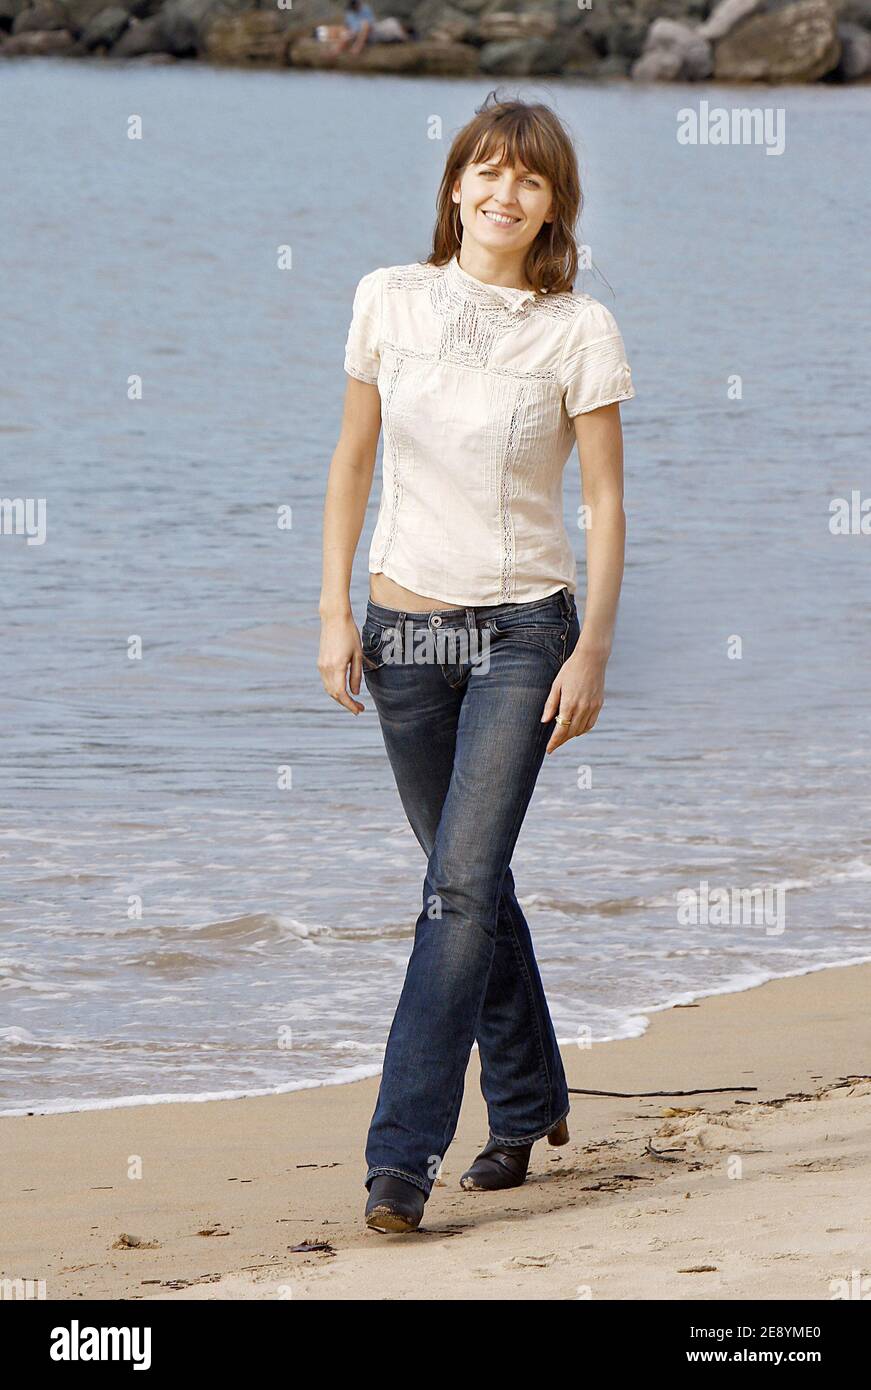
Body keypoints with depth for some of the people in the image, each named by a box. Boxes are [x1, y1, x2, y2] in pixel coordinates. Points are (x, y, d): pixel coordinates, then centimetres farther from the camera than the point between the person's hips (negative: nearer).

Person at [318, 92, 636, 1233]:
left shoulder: (578, 329, -6)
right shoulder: (389, 300, 2)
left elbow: (605, 500, -3)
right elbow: (353, 461, 9)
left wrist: (594, 648, -9)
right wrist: (336, 611, 3)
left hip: (521, 632, -3)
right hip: (406, 627, 3)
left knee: (464, 882, -13)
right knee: (471, 881, 14)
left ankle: (403, 1156, -14)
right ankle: (528, 1104, 31)